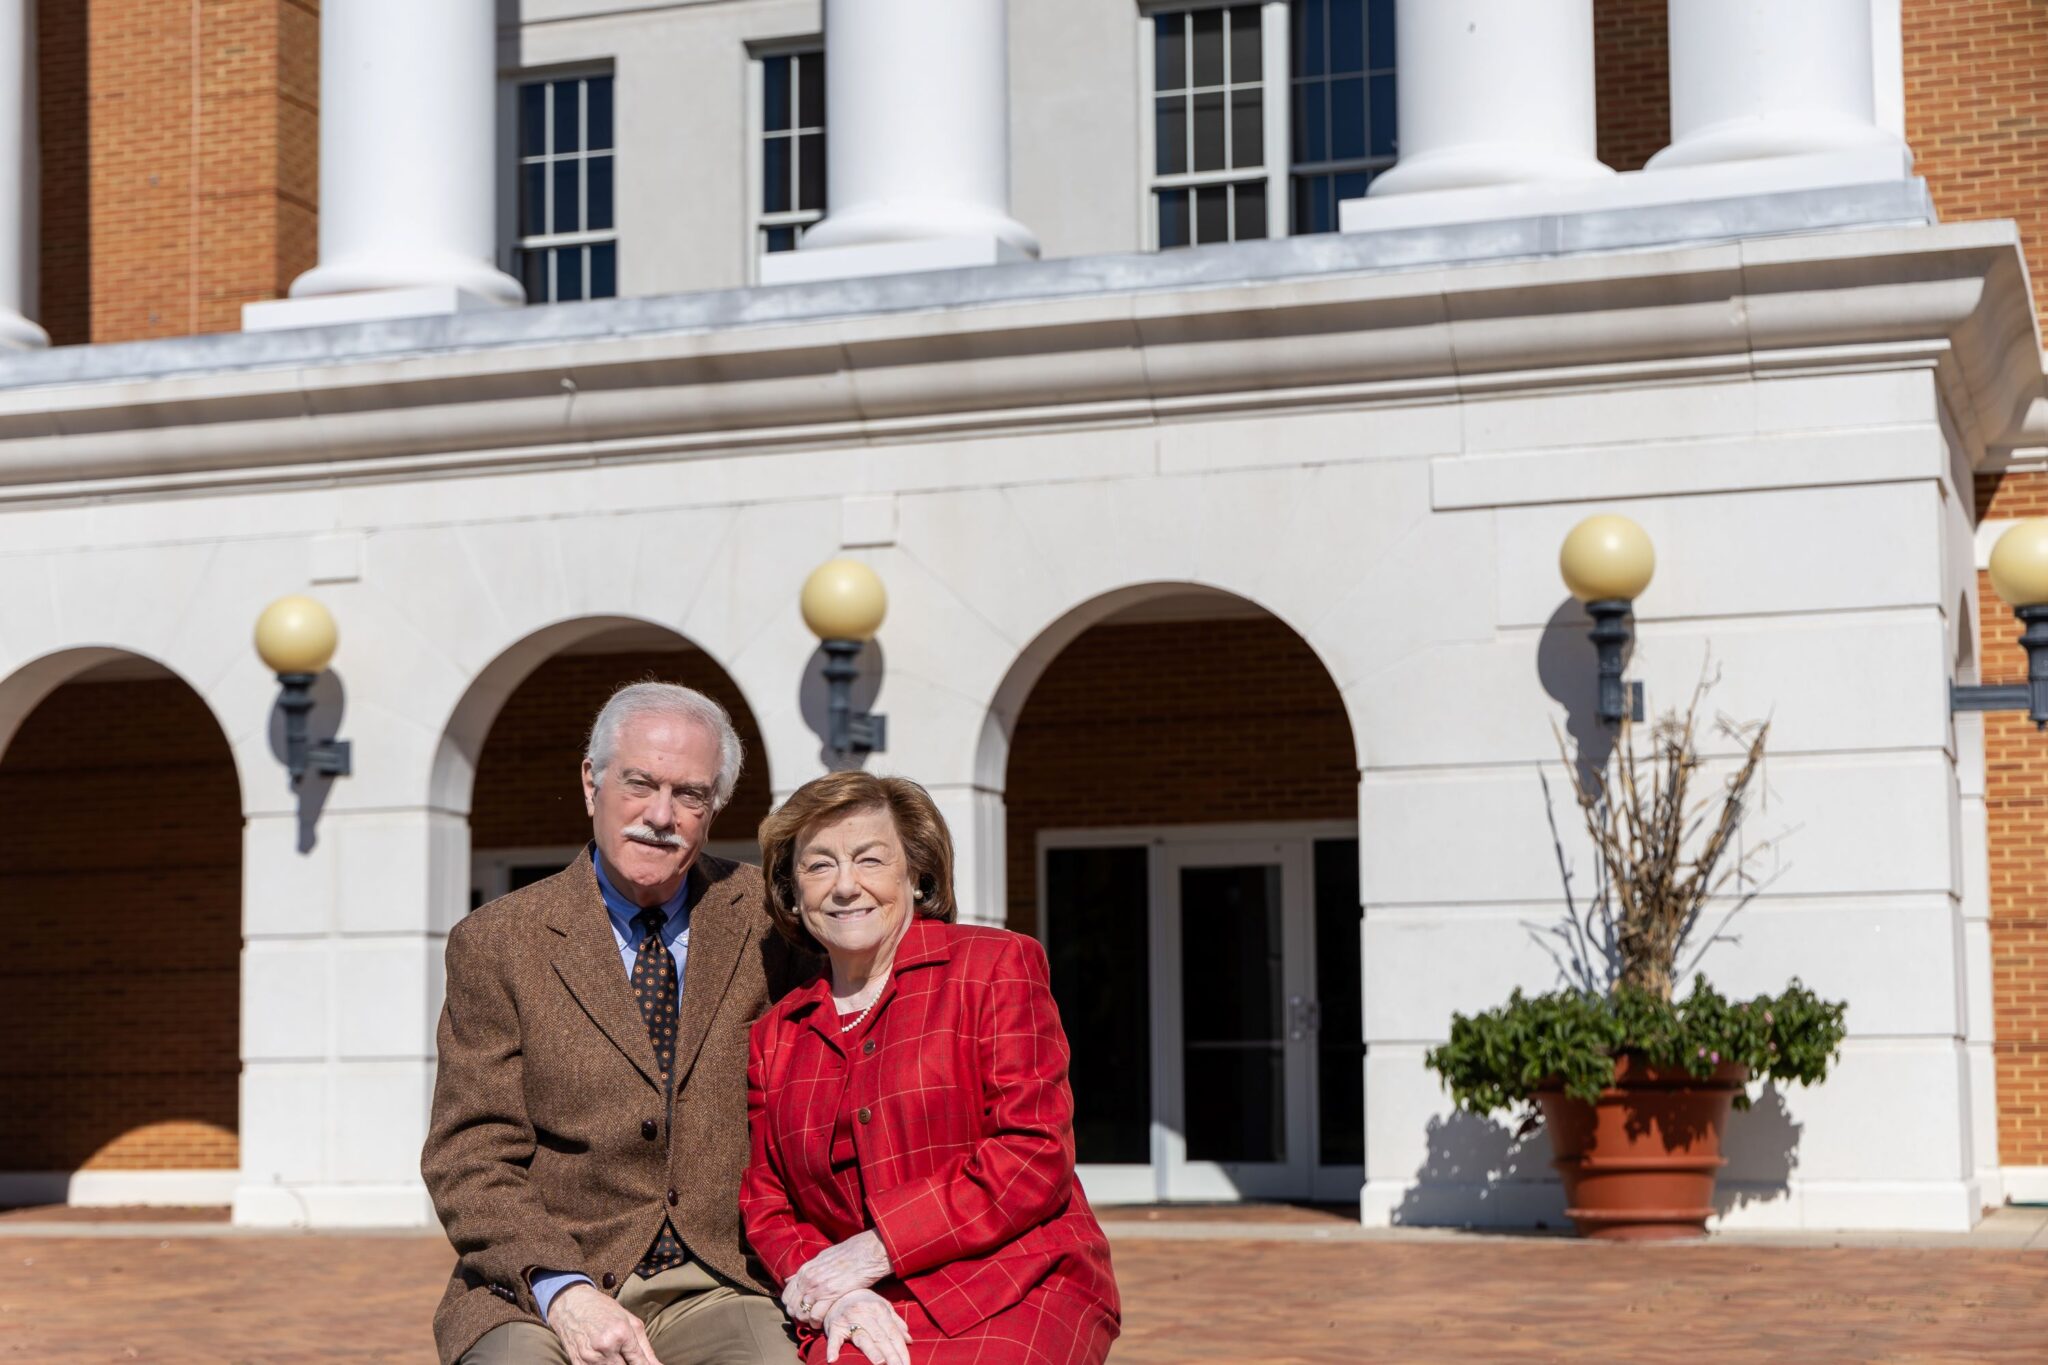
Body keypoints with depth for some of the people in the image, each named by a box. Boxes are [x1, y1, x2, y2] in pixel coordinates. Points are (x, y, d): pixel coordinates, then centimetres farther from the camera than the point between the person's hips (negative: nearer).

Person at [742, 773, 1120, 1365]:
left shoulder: (996, 964, 4)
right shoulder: (774, 1036, 17)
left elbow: (1037, 1153, -5)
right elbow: (764, 1206, 15)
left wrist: (877, 1248, -10)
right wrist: (834, 1298, -7)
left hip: (1016, 1297, -3)